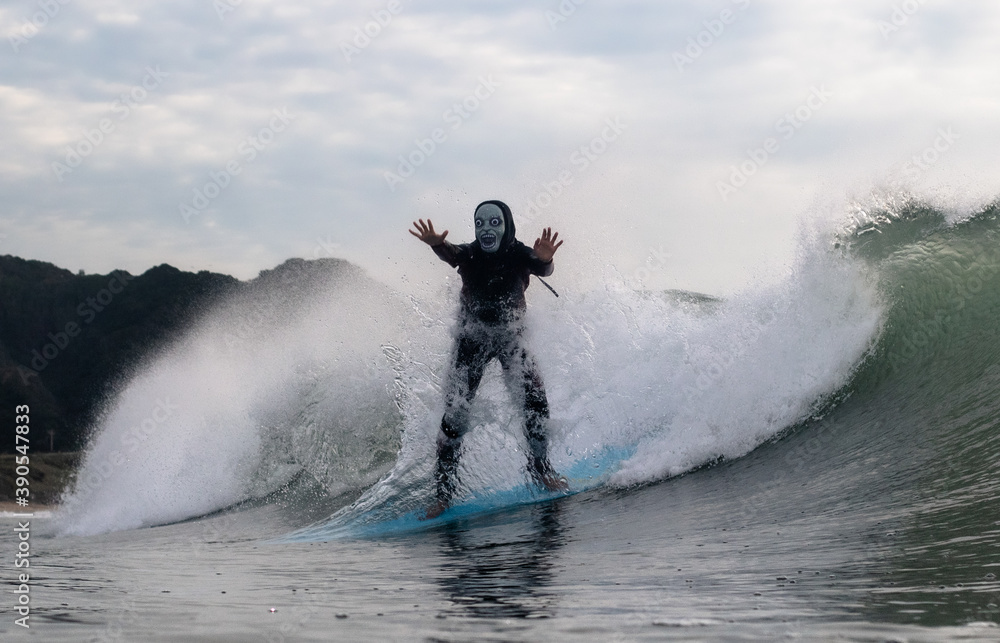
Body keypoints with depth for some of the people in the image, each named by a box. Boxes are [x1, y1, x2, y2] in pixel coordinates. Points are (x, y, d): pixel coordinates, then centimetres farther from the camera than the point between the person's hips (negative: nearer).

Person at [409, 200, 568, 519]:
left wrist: (544, 260, -65)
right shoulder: (470, 254, -17)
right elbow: (452, 255, -39)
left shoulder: (519, 254, -18)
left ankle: (540, 468, 9)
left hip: (511, 338, 0)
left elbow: (540, 268, -39)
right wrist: (437, 245, -64)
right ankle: (445, 490, 0)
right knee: (455, 413, -8)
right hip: (472, 340, 0)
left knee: (535, 402, -14)